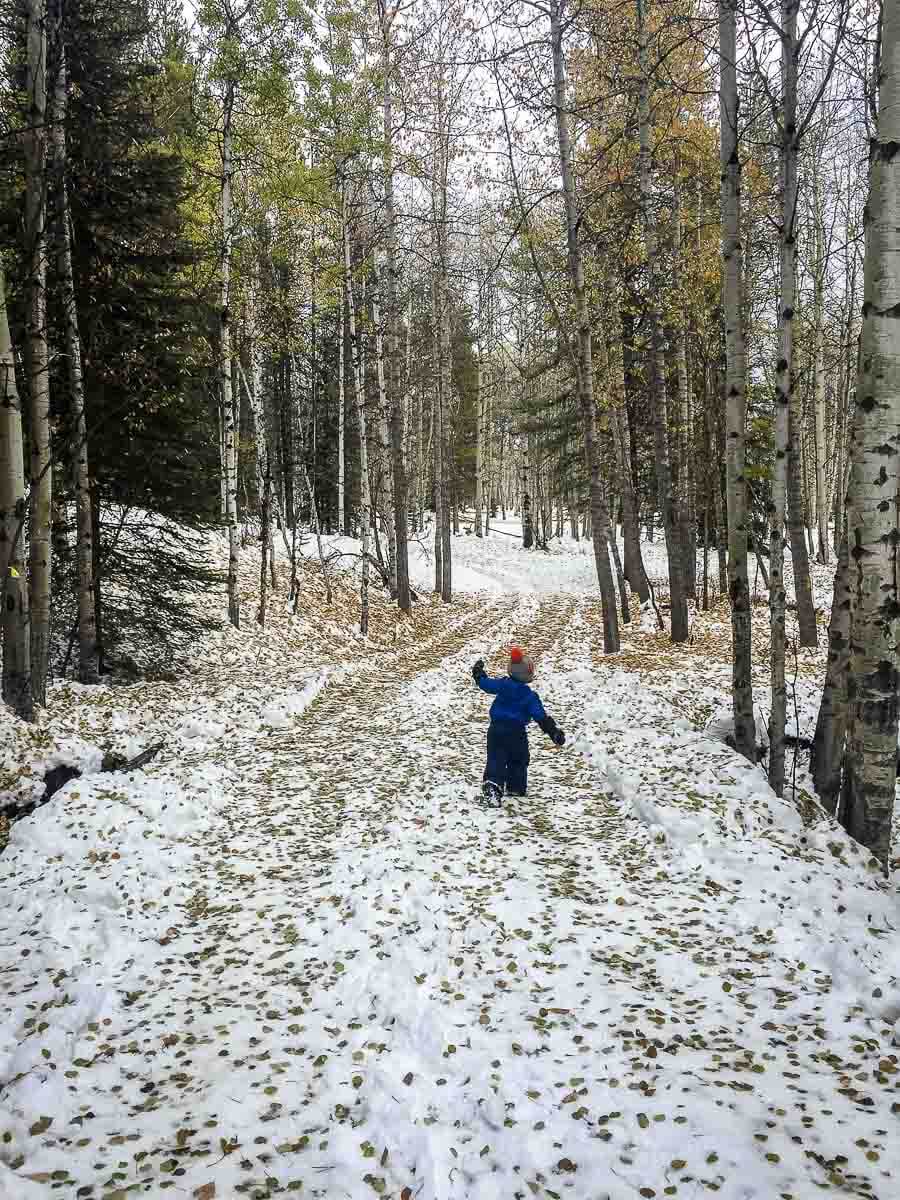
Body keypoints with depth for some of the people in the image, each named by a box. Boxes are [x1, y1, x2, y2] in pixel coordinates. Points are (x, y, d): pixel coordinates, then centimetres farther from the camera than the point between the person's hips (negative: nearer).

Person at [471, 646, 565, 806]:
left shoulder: (502, 685, -3)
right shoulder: (530, 696, -11)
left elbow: (485, 683, 11)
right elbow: (541, 717, -14)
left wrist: (478, 673, 30)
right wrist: (554, 733, -12)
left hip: (496, 729, 2)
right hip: (516, 733, -2)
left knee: (495, 760, -2)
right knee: (518, 761, 19)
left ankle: (491, 786, -23)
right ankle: (516, 788, 28)